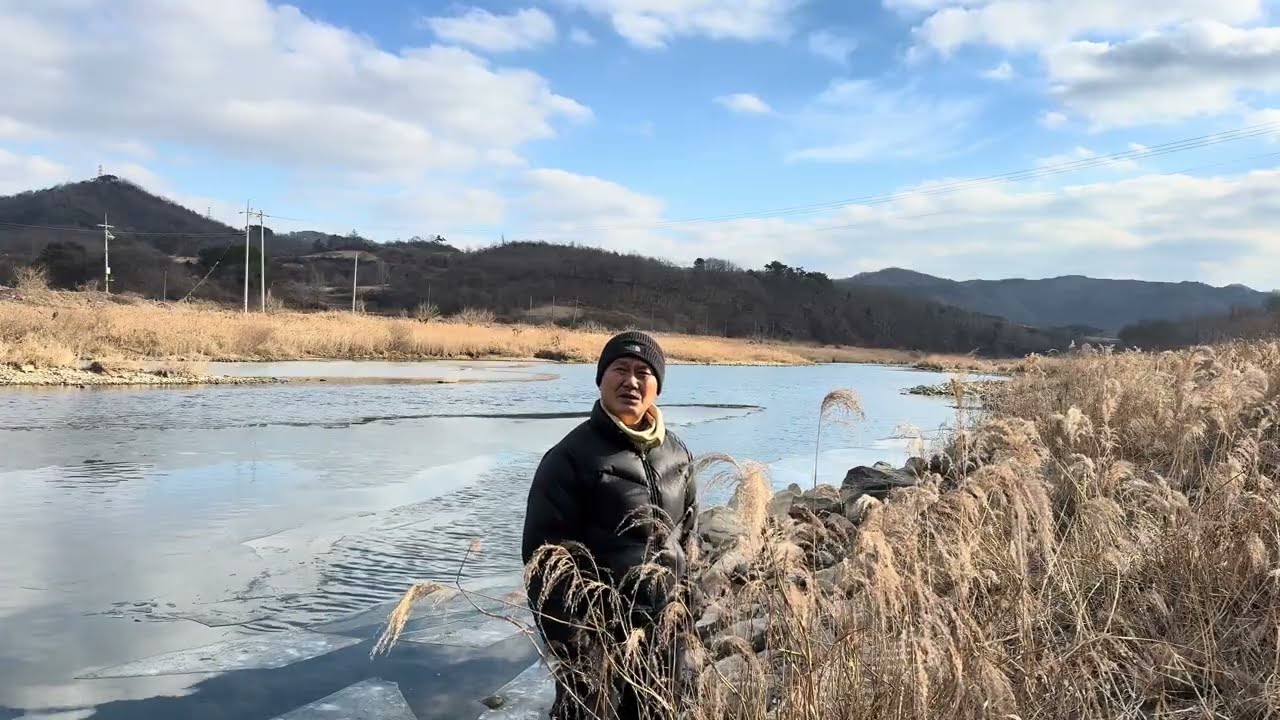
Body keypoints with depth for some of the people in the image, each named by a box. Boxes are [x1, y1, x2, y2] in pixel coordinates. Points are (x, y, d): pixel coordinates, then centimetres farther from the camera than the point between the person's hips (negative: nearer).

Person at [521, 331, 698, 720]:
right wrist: (571, 641, -17)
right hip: (597, 633, -6)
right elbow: (543, 554, -14)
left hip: (664, 631, 6)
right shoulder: (572, 455, -13)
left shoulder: (676, 453, 6)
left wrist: (682, 603, 13)